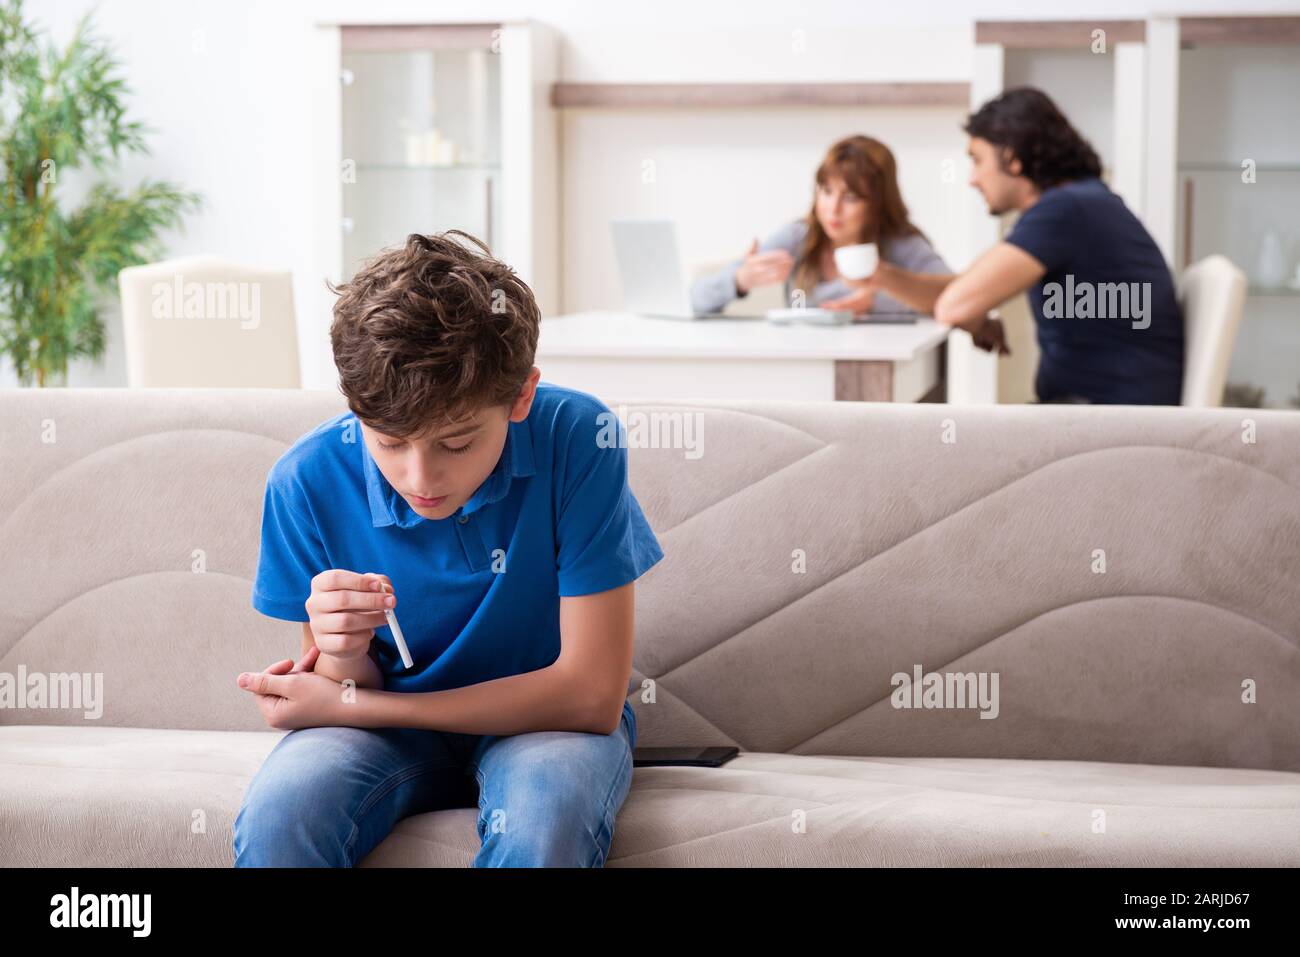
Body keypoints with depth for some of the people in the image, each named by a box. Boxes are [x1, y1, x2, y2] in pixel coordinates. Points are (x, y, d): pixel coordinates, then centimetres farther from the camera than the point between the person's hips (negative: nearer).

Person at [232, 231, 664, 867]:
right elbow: (340, 688, -2)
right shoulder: (307, 481, -16)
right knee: (275, 814, -32)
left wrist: (346, 703, -20)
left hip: (543, 719, 0)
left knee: (544, 819, -35)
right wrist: (346, 663, -30)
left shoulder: (576, 438, -23)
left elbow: (592, 694, -21)